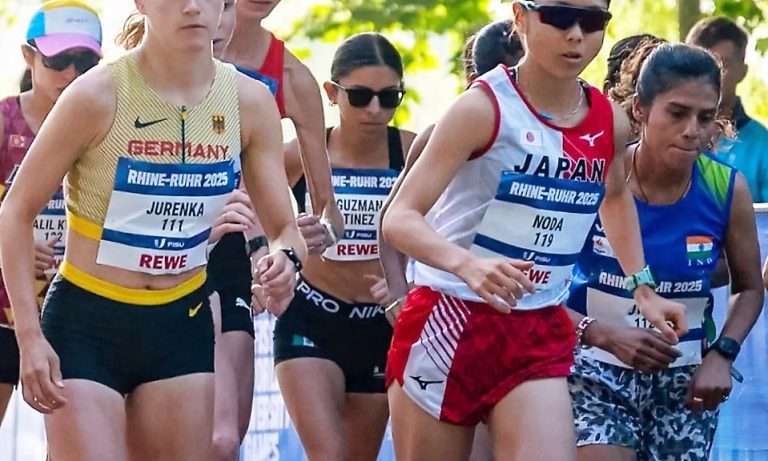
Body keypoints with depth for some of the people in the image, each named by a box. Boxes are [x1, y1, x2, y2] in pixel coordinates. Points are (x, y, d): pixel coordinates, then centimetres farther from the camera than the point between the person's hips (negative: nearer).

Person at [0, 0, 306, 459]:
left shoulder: (250, 102, -3)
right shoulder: (99, 95, -15)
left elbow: (285, 229, 4)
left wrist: (286, 259, -21)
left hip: (182, 325, 4)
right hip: (86, 324, -4)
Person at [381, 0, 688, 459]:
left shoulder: (610, 123, 3)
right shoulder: (484, 108, -14)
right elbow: (400, 218, -20)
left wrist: (642, 287, 23)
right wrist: (467, 264, -37)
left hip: (542, 335, 4)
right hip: (448, 322, -4)